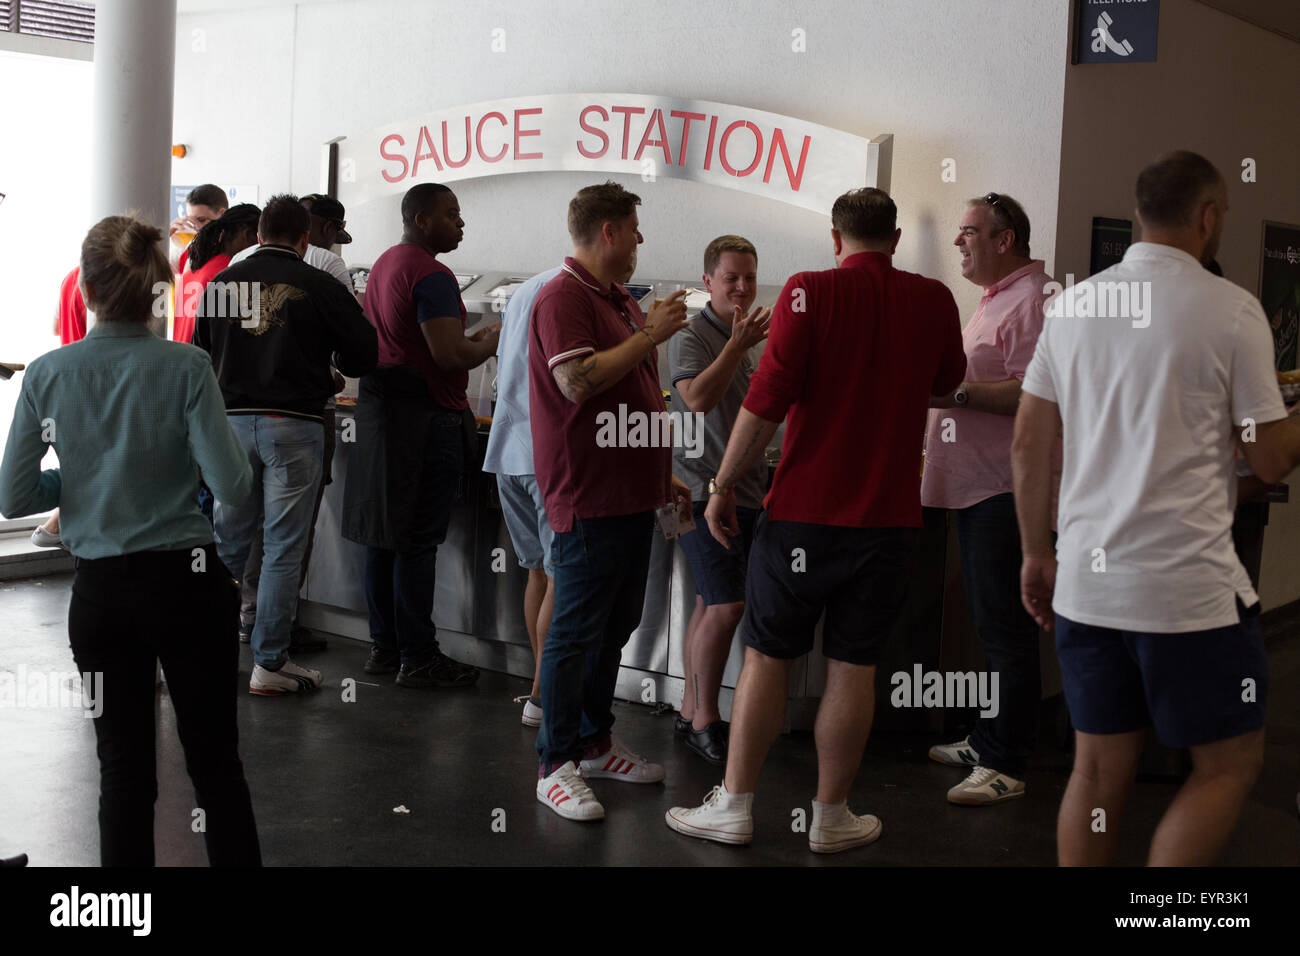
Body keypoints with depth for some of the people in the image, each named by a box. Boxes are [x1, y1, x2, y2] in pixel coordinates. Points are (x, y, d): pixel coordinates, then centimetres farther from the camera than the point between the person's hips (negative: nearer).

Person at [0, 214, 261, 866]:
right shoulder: (184, 368, -11)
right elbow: (232, 485, -14)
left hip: (99, 594, 2)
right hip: (186, 583, -2)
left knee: (123, 767, 12)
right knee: (215, 759, 9)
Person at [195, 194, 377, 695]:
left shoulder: (222, 283, 5)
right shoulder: (317, 286, -6)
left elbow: (201, 354, 12)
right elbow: (363, 353, -2)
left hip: (233, 422, 4)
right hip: (293, 424, -3)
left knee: (227, 540, 13)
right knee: (283, 546, 2)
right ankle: (269, 663, 6)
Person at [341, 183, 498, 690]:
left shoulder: (385, 263, 17)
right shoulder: (431, 275, -16)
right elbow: (448, 354, -24)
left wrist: (468, 339, 18)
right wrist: (492, 341, -5)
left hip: (380, 409, 10)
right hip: (425, 415, -10)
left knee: (384, 535, 13)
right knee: (417, 541, -4)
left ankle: (384, 647, 22)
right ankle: (418, 658, 2)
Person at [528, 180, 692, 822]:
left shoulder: (618, 300, 19)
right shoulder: (564, 297, -11)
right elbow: (579, 382, -25)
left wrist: (663, 476, 23)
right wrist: (650, 335, -16)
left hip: (631, 493, 10)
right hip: (588, 498, -10)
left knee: (615, 625, 15)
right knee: (576, 632, -5)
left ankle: (595, 742, 27)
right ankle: (556, 765, 3)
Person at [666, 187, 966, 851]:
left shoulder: (810, 292, -8)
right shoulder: (935, 300, 3)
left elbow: (766, 400, -13)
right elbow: (947, 384, 22)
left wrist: (723, 486, -4)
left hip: (804, 510, -2)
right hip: (889, 516, 3)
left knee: (765, 658, 9)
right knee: (854, 667, 9)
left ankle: (734, 808, 17)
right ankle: (830, 816, 19)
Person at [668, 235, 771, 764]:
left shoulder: (746, 336, 18)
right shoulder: (691, 336, -9)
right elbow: (698, 398, -26)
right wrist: (738, 344, -26)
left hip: (743, 489, 8)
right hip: (704, 488, -8)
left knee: (710, 604, 11)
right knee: (726, 606, -13)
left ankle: (691, 711, 18)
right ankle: (705, 721, -1)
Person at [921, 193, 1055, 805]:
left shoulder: (1033, 300, -12)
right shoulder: (994, 301, 21)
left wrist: (956, 392, -21)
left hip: (1007, 489, -11)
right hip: (976, 485, 11)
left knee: (1003, 626, -7)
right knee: (990, 622, 16)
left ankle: (1006, 764, -1)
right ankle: (987, 740, 25)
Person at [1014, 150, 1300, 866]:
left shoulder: (1073, 304, 7)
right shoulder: (1231, 309, -7)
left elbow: (1028, 446, 8)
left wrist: (1037, 553, 18)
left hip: (1085, 583, 5)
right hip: (1191, 589, -5)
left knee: (1098, 769, 13)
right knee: (1229, 765, 10)